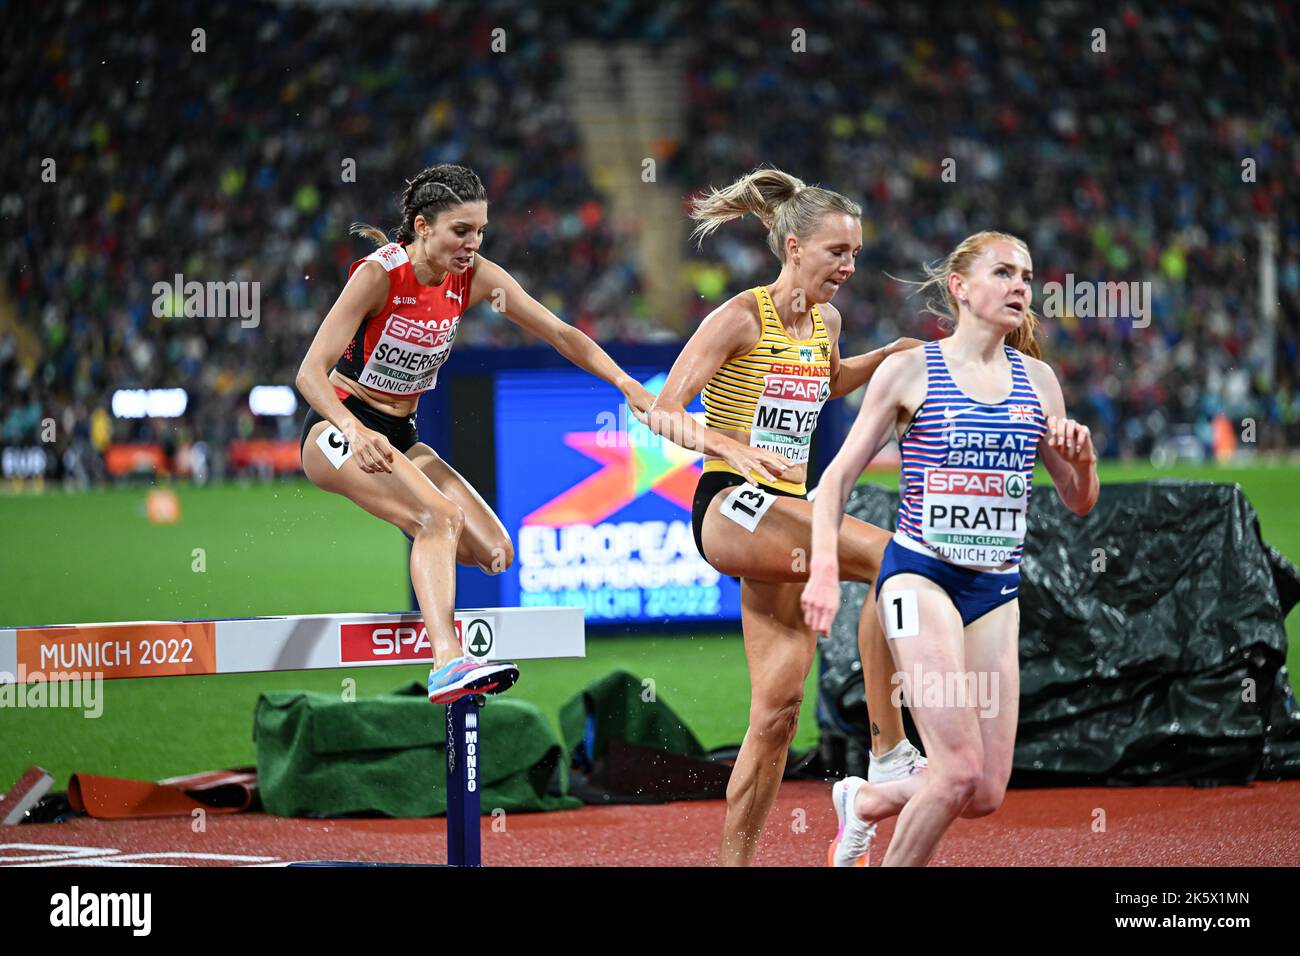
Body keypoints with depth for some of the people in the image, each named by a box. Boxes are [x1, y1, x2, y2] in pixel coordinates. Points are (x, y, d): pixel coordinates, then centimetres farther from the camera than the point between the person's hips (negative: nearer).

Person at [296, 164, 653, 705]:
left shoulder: (475, 278, -3)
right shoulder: (380, 274, -19)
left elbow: (562, 335, 0)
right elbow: (311, 372, -24)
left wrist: (627, 384, -14)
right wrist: (354, 432, -42)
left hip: (400, 437, 7)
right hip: (339, 430, -7)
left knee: (494, 553, -8)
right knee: (442, 517, -32)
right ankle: (448, 664, -46)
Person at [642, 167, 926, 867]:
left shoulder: (825, 322, 12)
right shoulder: (740, 319, -10)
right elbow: (662, 413, -13)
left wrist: (887, 357, 17)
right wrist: (737, 450, -29)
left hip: (784, 515, 8)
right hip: (730, 508, -8)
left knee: (778, 707, 1)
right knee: (891, 555, -28)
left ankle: (736, 862, 9)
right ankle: (887, 752, -27)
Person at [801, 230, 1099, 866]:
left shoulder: (1037, 380, 9)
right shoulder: (910, 371, -3)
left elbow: (1079, 503, 16)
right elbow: (838, 477, 0)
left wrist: (1082, 459, -6)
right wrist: (825, 570, -13)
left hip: (997, 591, 5)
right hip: (920, 576, -5)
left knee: (986, 795, 1)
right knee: (960, 770, -19)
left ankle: (862, 802, 29)